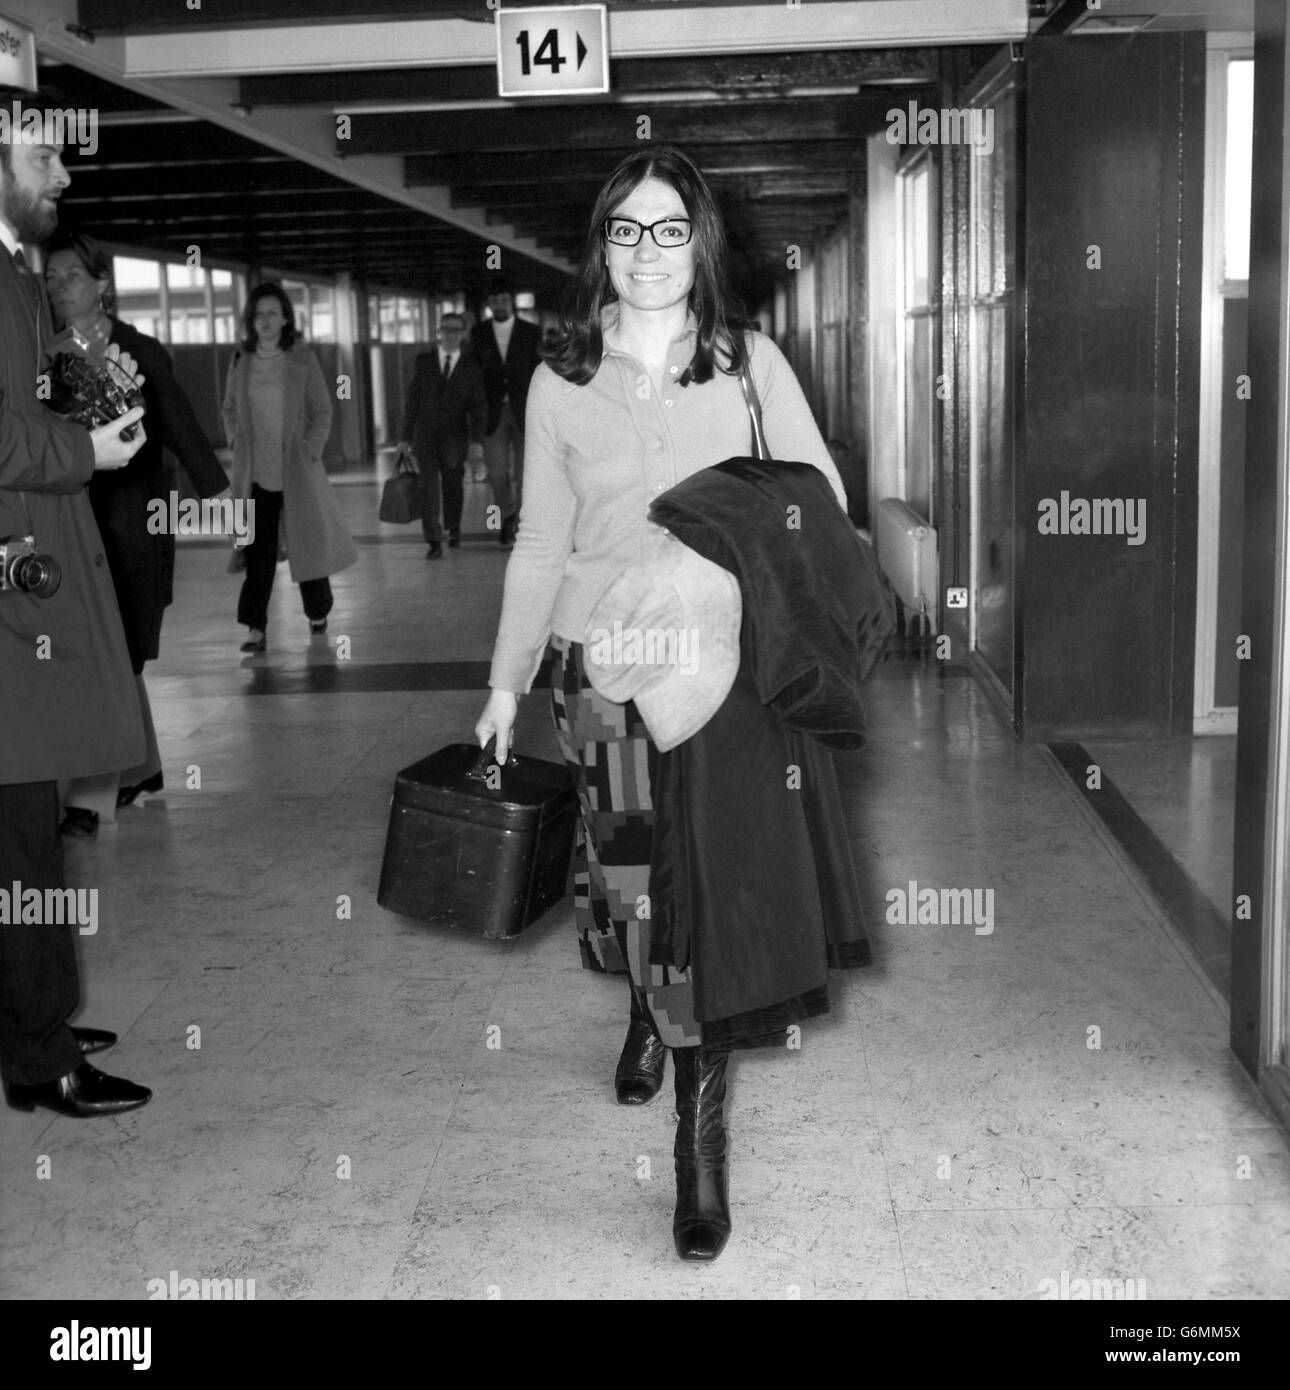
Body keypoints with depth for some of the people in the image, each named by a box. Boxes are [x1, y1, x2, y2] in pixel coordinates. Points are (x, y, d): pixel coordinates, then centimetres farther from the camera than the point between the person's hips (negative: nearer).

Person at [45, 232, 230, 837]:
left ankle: (92, 797, -4)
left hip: (131, 525, -4)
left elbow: (181, 426, -6)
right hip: (72, 524, 4)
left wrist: (217, 493, -11)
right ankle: (142, 768, 27)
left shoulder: (140, 352, -4)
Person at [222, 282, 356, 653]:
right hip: (254, 472, 1)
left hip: (297, 469, -1)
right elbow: (229, 409, 17)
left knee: (307, 541, 8)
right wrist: (236, 443, 5)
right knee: (256, 551, -5)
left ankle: (317, 614, 28)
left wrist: (310, 449, -8)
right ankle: (256, 628, -6)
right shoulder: (241, 361, 6)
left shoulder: (302, 359, -2)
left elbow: (322, 411, 1)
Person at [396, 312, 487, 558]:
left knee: (453, 484, 12)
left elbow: (479, 407, -2)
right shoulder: (424, 361, 5)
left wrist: (477, 441, -13)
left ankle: (453, 529, 36)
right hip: (425, 434, 0)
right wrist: (406, 436, 4)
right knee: (428, 485, -10)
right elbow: (413, 399, 7)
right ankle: (434, 542, -14)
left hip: (454, 436, 0)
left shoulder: (471, 367, 2)